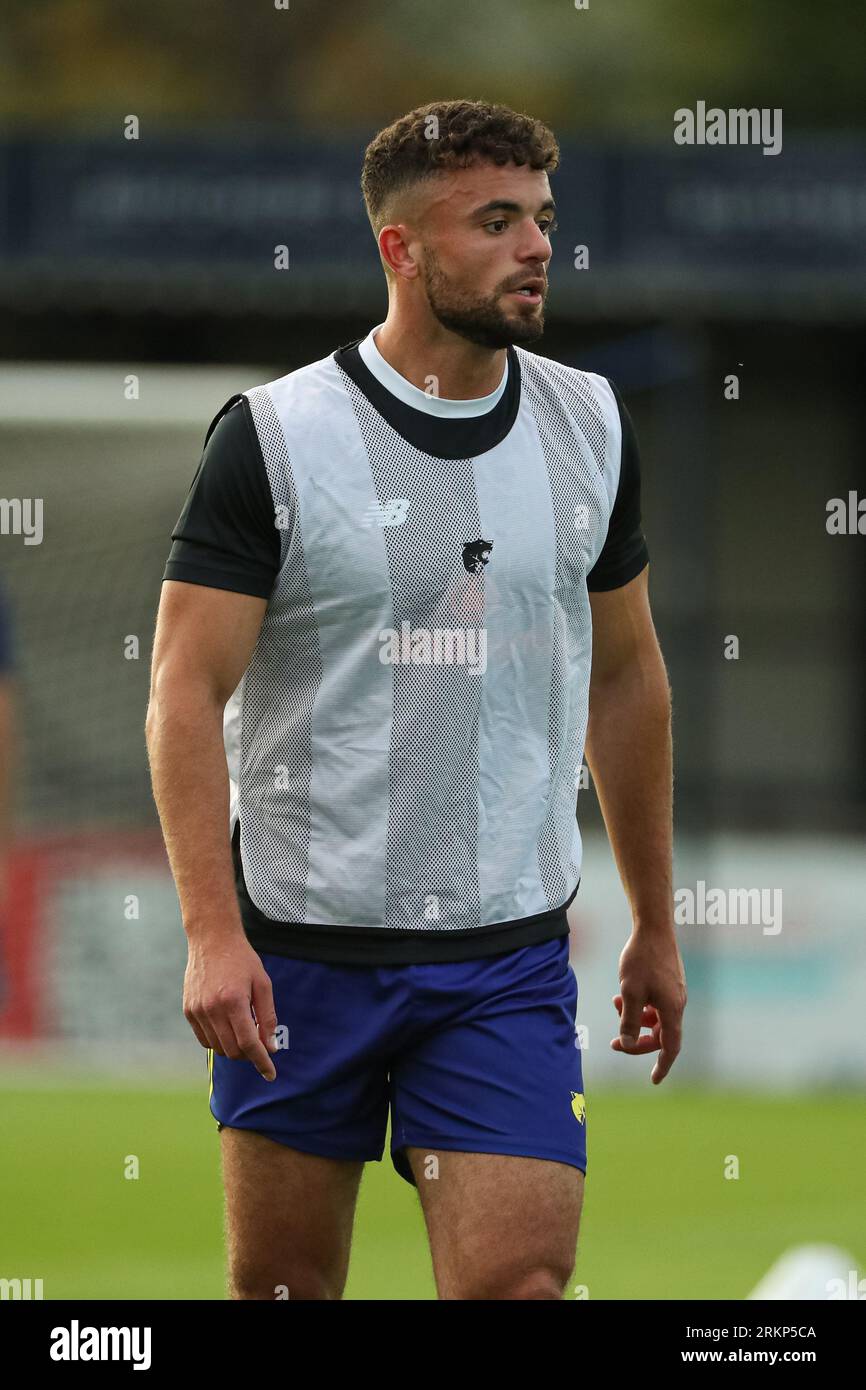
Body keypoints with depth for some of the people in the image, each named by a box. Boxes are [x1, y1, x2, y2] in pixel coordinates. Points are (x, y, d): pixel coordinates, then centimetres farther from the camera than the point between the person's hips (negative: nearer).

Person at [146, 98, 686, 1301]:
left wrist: (655, 925, 19)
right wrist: (211, 931, -20)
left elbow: (625, 678, 17)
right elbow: (187, 690, -9)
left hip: (511, 959, 2)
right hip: (298, 949, -2)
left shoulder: (591, 425, 6)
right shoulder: (274, 436, -7)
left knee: (520, 1279, -12)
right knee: (281, 1282, 6)